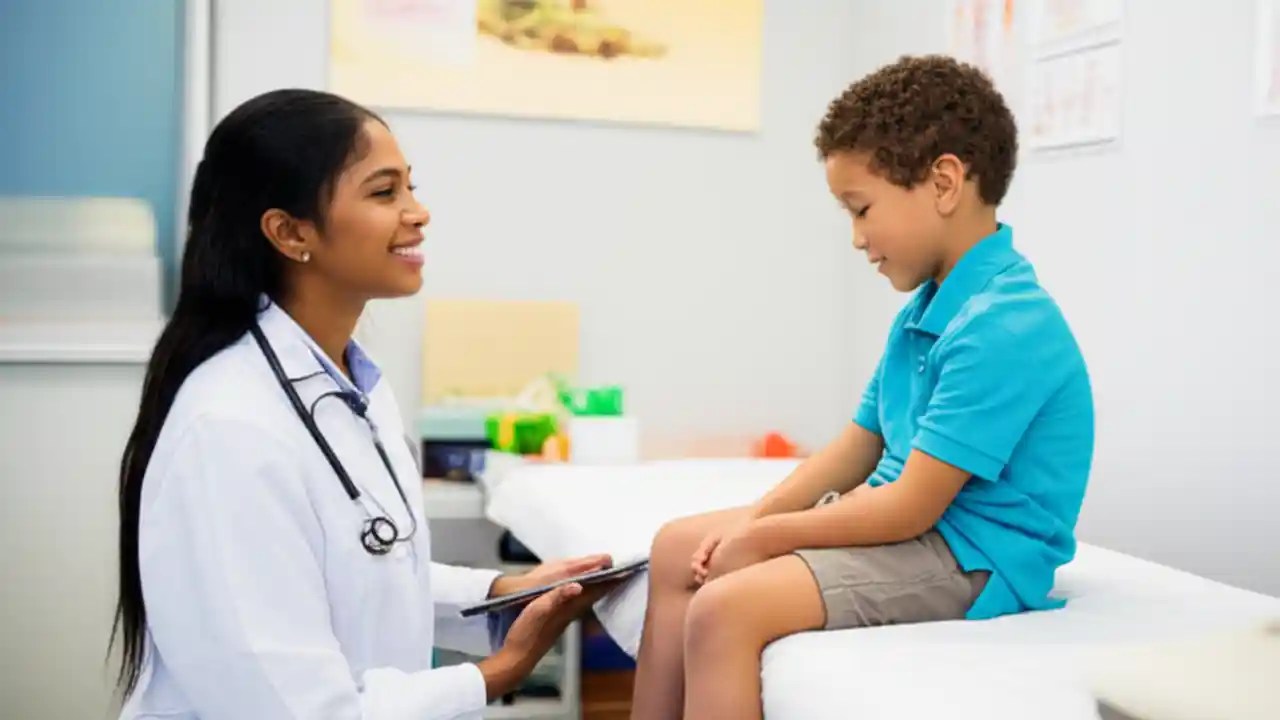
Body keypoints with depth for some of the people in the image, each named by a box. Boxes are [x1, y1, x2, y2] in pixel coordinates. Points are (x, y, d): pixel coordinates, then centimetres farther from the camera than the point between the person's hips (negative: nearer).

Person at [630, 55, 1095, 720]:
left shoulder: (1002, 326, -23)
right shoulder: (926, 307, 8)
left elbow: (910, 508, -24)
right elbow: (859, 446, 12)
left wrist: (763, 537, -14)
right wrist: (754, 517, -2)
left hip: (970, 556, -10)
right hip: (907, 513, 10)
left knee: (724, 609, -27)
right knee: (678, 548, 10)